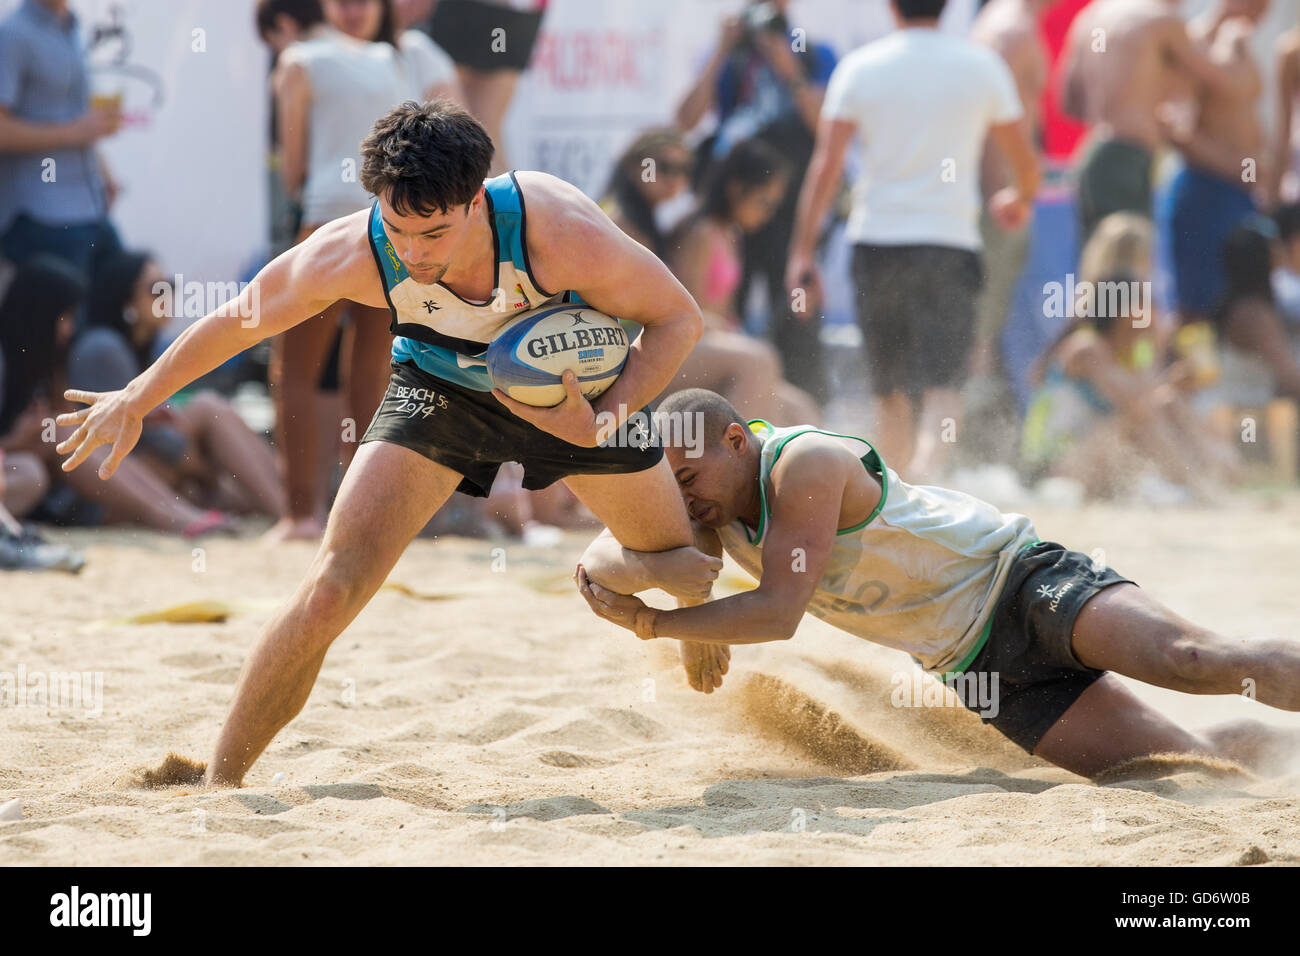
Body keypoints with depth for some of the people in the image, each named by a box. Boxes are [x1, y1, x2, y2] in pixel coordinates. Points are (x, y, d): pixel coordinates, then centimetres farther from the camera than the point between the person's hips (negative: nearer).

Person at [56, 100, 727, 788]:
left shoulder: (561, 233, -40)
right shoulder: (351, 255, -34)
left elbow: (678, 319, -23)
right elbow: (237, 322, -13)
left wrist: (604, 421, -38)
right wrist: (134, 401, -3)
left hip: (575, 388, 1)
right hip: (439, 386, 0)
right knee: (331, 591, -18)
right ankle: (219, 783, -3)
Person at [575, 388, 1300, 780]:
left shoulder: (804, 463, -21)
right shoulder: (710, 507, 4)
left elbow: (777, 613, -24)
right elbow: (596, 568, -2)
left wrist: (650, 623, -16)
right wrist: (645, 567, -26)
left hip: (1019, 579, -7)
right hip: (976, 663, 7)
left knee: (1192, 661, -29)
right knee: (1181, 763, -5)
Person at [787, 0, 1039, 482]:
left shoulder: (860, 67, 3)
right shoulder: (982, 64, 3)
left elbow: (826, 165, -3)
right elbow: (1026, 161, 10)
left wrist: (802, 253, -1)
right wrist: (1021, 198, 33)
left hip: (875, 242, 2)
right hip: (950, 241, -1)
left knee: (891, 391, 15)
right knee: (942, 383, -9)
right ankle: (928, 472, -35)